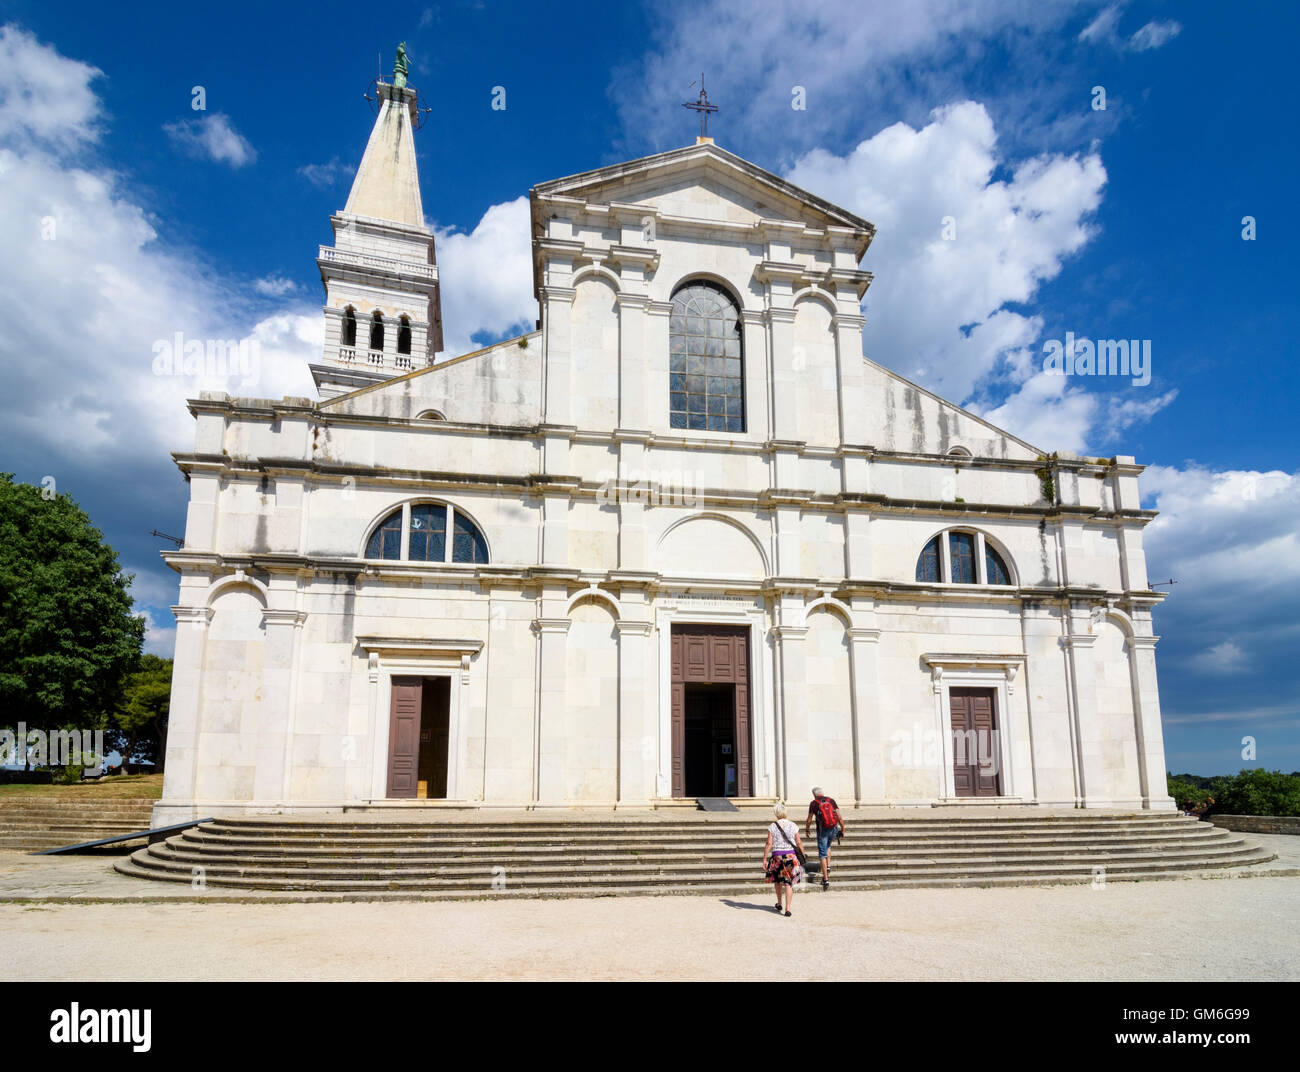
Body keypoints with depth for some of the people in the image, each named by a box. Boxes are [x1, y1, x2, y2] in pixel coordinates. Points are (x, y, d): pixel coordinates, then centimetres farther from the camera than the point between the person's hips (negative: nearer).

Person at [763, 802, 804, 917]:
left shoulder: (772, 827, -5)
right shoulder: (793, 826, -1)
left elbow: (769, 844, -8)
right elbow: (799, 843, 1)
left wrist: (764, 859, -5)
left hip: (777, 855, 0)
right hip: (791, 855, 0)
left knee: (777, 879, 21)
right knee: (788, 882, 2)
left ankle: (779, 903, 34)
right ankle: (787, 908, -8)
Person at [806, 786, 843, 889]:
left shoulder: (814, 803, -1)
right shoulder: (831, 800, 5)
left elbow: (809, 820, 1)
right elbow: (839, 817, 1)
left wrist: (806, 830, 17)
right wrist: (843, 829, 9)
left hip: (822, 830, -3)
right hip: (833, 829, 3)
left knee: (823, 855, 1)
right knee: (827, 846, 32)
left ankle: (826, 879, -3)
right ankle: (828, 867, 20)